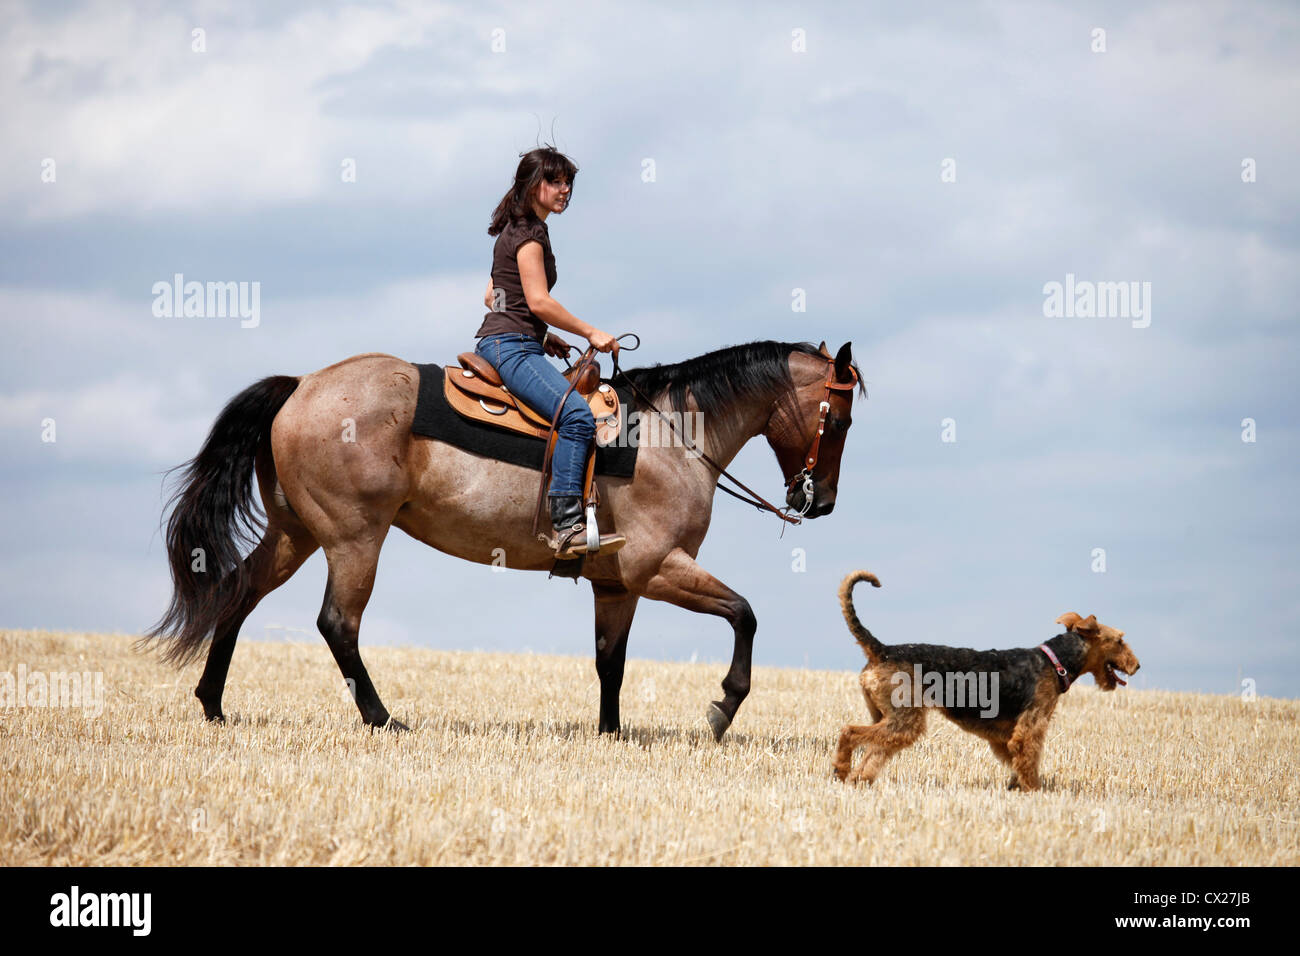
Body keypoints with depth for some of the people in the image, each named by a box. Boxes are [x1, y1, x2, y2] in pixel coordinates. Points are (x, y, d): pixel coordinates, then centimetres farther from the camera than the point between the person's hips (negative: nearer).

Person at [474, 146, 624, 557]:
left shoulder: (514, 231, 23)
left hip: (498, 340, 11)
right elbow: (539, 301, -16)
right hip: (512, 346, -11)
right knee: (577, 414, -27)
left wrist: (543, 338, 24)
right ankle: (567, 526, -37)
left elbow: (492, 296, 28)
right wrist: (590, 332, -8)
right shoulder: (530, 231, -8)